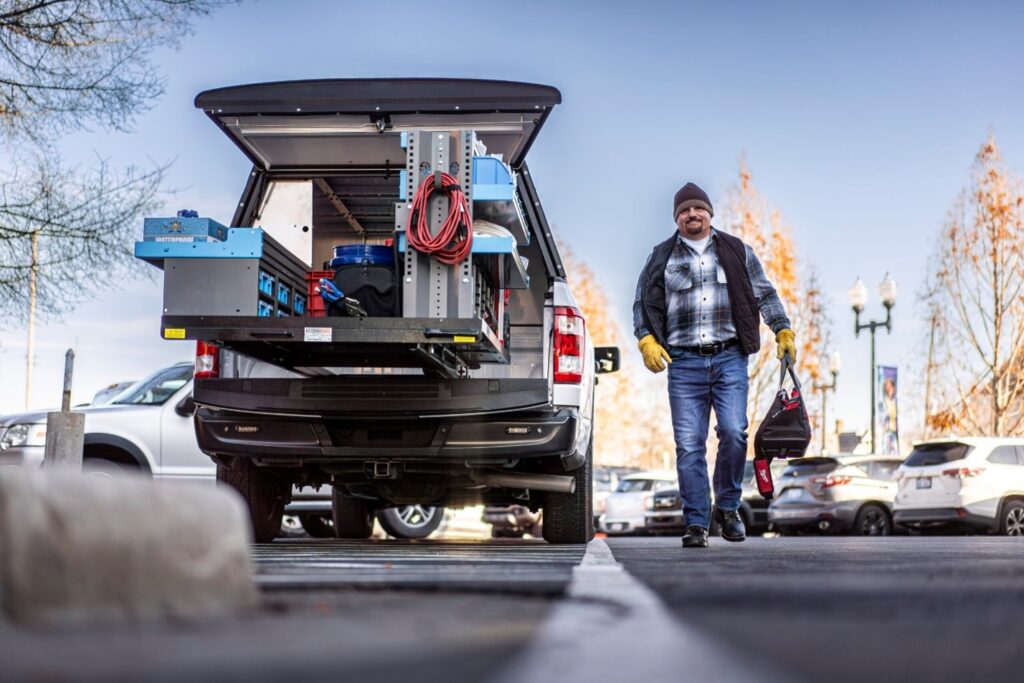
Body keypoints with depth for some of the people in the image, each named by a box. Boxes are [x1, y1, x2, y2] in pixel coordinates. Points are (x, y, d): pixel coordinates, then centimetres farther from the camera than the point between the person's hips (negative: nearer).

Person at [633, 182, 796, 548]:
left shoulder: (736, 251, 14)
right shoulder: (662, 258, 12)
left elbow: (765, 294, 18)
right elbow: (642, 303, 12)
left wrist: (783, 330, 10)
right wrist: (646, 340, -3)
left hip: (730, 357, 0)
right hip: (684, 362, 0)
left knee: (733, 432, -13)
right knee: (689, 445, -4)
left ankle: (727, 507, 8)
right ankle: (696, 524, 3)